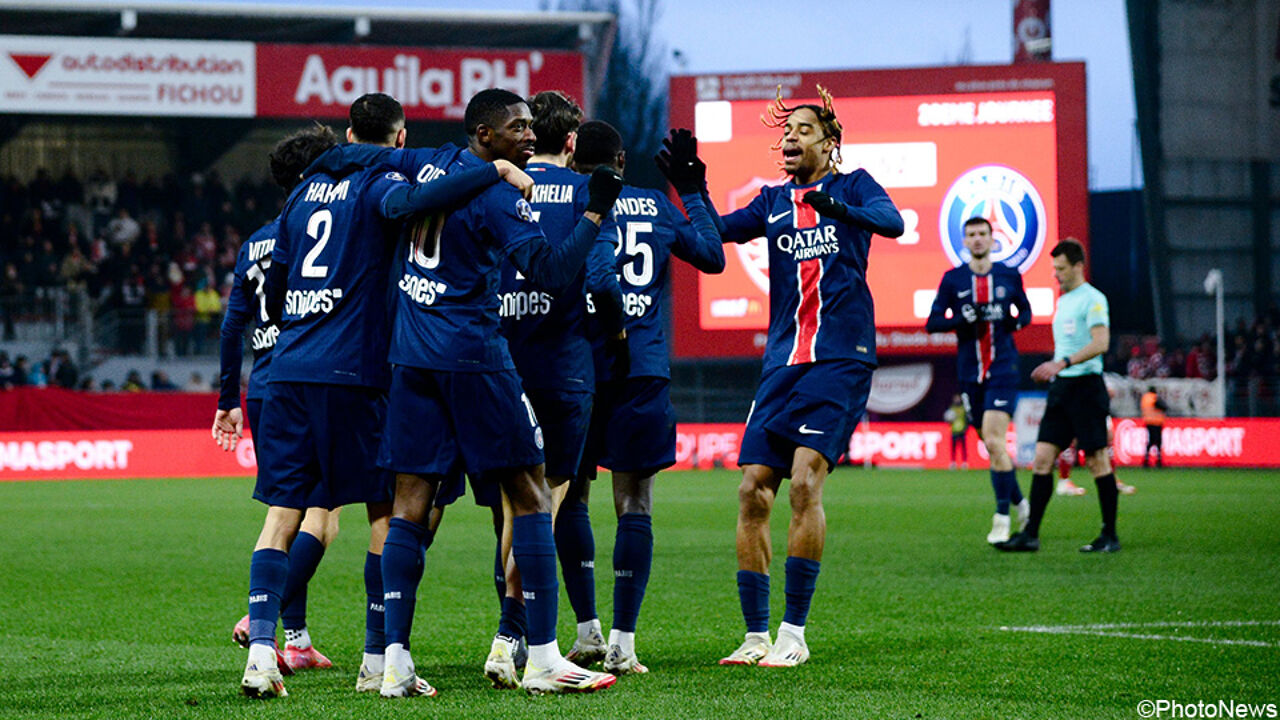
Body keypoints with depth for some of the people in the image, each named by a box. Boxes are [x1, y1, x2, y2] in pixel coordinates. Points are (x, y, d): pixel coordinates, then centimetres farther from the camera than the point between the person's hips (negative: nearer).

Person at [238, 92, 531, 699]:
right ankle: (379, 657, 3)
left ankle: (261, 646, -8)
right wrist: (496, 170, -24)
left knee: (283, 511, 5)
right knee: (386, 509, 4)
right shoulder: (380, 178, -1)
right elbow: (404, 202, -27)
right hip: (354, 374, -6)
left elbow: (273, 290, 21)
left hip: (289, 370, 6)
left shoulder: (308, 188, 19)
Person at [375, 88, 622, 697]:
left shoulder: (433, 168, 10)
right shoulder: (497, 195, -11)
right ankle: (542, 659, -3)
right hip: (472, 356, -7)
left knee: (411, 503, 6)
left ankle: (395, 661, 0)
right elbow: (551, 272, -18)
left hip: (411, 351, 7)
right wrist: (596, 212, -16)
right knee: (529, 495, 0)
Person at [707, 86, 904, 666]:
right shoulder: (774, 200, 18)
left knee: (804, 479, -18)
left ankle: (794, 634, -14)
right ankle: (756, 636, 5)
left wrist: (839, 208, -34)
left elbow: (891, 221, -15)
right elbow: (715, 233, 10)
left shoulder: (851, 186, 5)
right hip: (782, 361, 5)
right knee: (753, 488, -3)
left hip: (841, 359, -5)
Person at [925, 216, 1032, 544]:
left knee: (994, 440, -16)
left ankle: (1002, 518, -12)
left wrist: (1016, 321, -6)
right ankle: (1020, 503, 29)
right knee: (992, 444, 9)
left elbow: (1026, 311, 17)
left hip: (1003, 369, -2)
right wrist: (962, 320, -15)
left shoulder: (1009, 276, 5)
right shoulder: (952, 279, 4)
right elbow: (932, 322, 3)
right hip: (969, 373, 2)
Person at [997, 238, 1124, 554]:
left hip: (1085, 385, -8)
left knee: (1097, 461, -4)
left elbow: (1100, 343, -20)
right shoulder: (1063, 301, 18)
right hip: (1060, 386, 8)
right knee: (1042, 459, 1)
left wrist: (1062, 363, -27)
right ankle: (1030, 535, 0)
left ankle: (1110, 536, 4)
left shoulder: (1092, 299, -9)